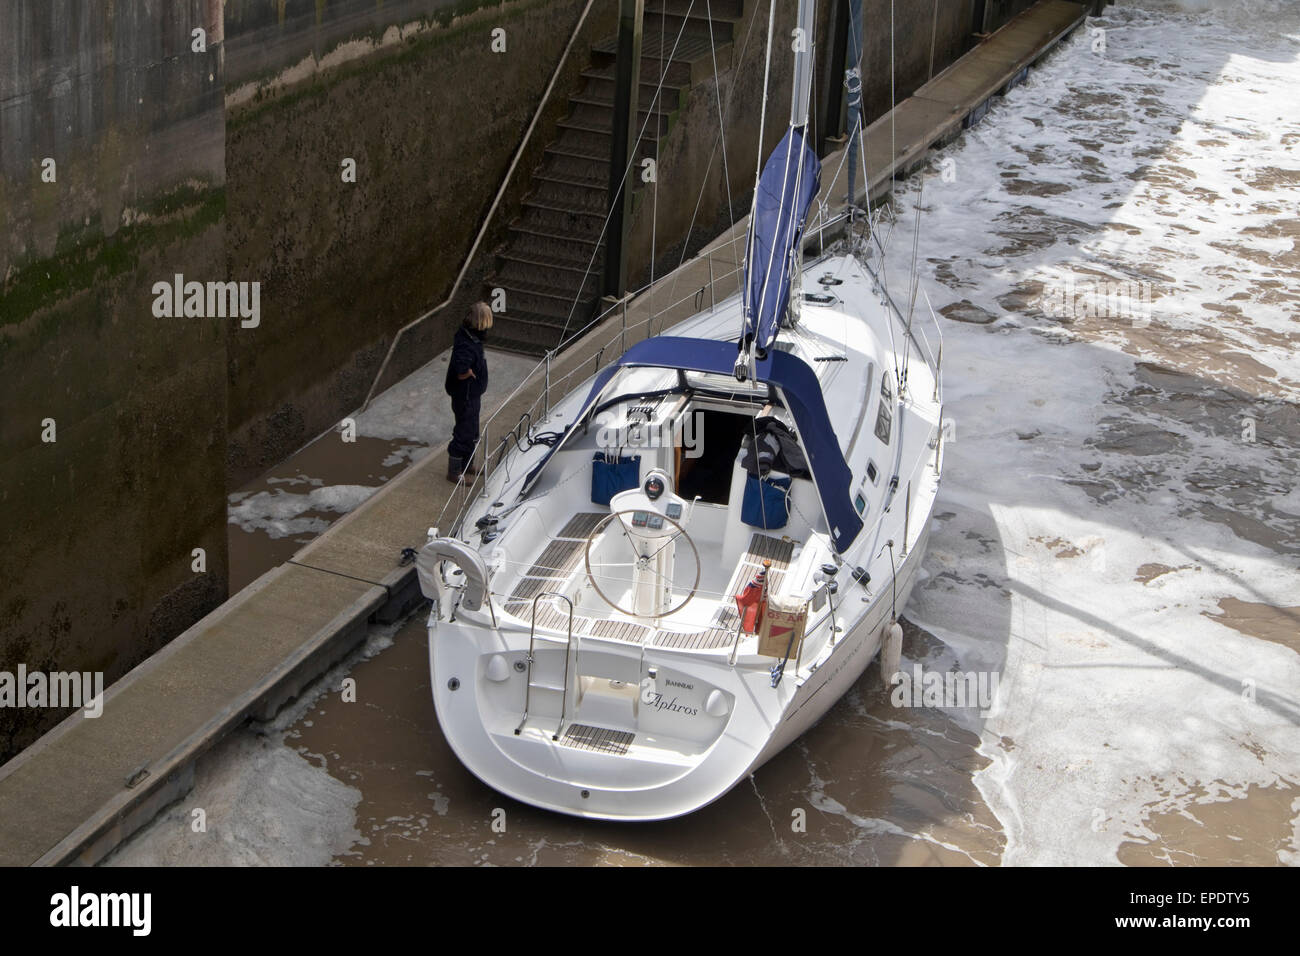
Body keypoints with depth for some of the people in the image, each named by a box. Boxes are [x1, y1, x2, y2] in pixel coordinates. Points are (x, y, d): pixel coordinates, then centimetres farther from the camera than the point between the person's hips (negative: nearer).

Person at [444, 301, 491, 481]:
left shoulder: (469, 336, 0)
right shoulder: (466, 345, -30)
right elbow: (462, 373, -40)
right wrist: (474, 374, -22)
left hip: (472, 394, 10)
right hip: (466, 397, -10)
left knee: (471, 433, 23)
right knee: (464, 434, 5)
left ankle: (467, 466, 40)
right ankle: (454, 472, 20)